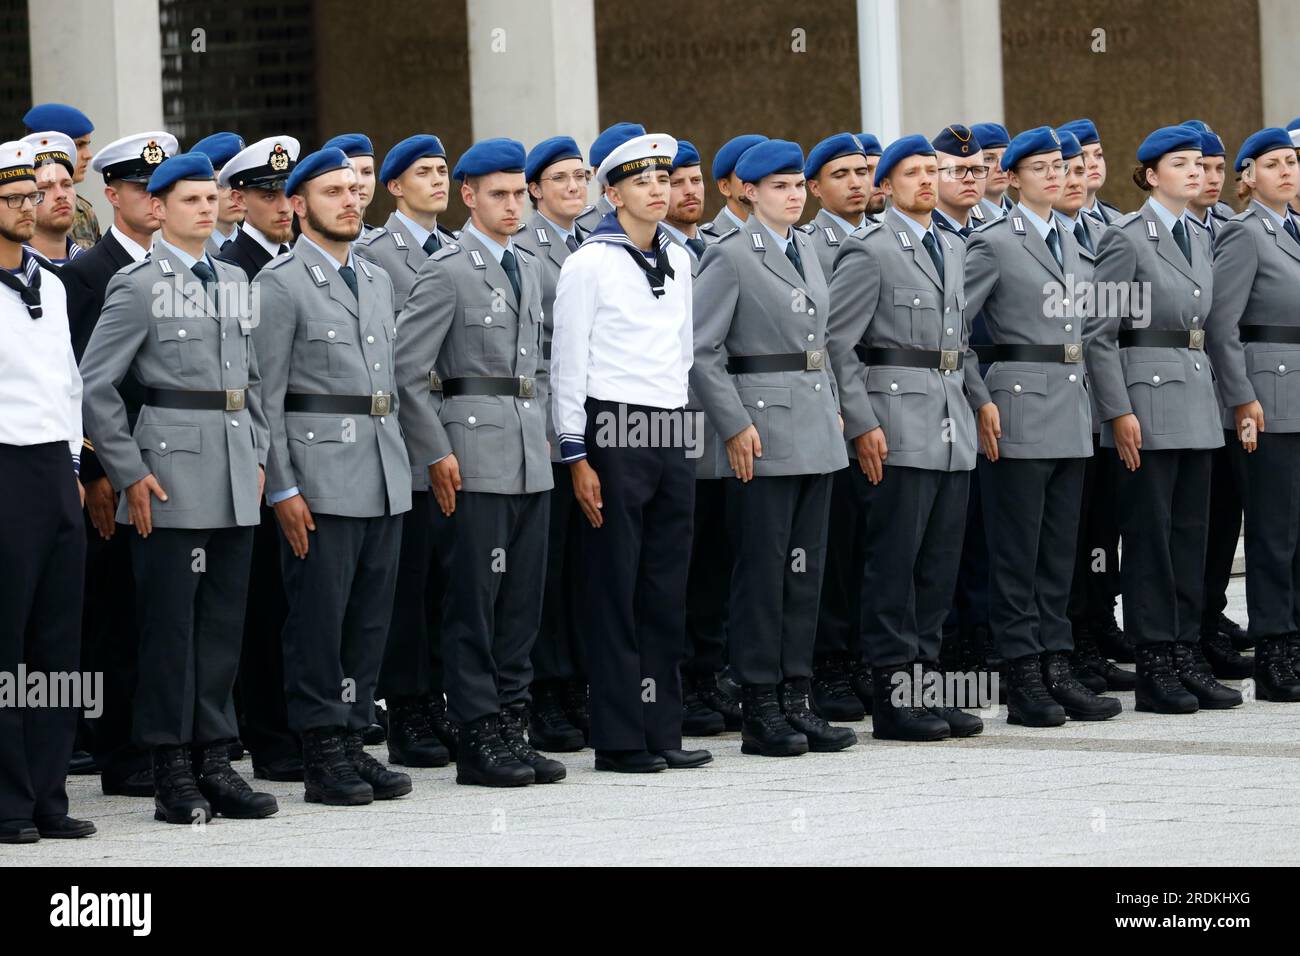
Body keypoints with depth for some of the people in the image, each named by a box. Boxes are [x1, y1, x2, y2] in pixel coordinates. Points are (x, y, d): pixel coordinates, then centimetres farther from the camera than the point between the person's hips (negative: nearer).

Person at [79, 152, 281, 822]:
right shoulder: (138, 286, -5)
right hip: (172, 472, -6)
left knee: (224, 621, 8)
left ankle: (214, 760, 13)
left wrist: (257, 455, 13)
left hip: (234, 472, 6)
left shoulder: (233, 282, 14)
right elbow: (93, 384, -8)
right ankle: (172, 772, 1)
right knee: (170, 622, -3)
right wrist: (129, 472, -11)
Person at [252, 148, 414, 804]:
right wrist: (282, 488, -13)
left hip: (384, 477, 7)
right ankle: (322, 756, 0)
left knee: (371, 616, 8)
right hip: (319, 474, -7)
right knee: (318, 616, -4)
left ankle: (352, 740, 15)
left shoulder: (378, 281, 17)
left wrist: (398, 466, 17)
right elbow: (266, 395, -8)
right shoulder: (279, 284, -5)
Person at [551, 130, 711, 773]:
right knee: (614, 590, -2)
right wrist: (576, 455, -10)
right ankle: (618, 738, 1)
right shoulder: (590, 262, -5)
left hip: (672, 432, 6)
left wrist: (683, 420, 17)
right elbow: (568, 363, -6)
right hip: (614, 432, -6)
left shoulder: (679, 260, 13)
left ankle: (661, 731, 12)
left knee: (666, 591, 7)